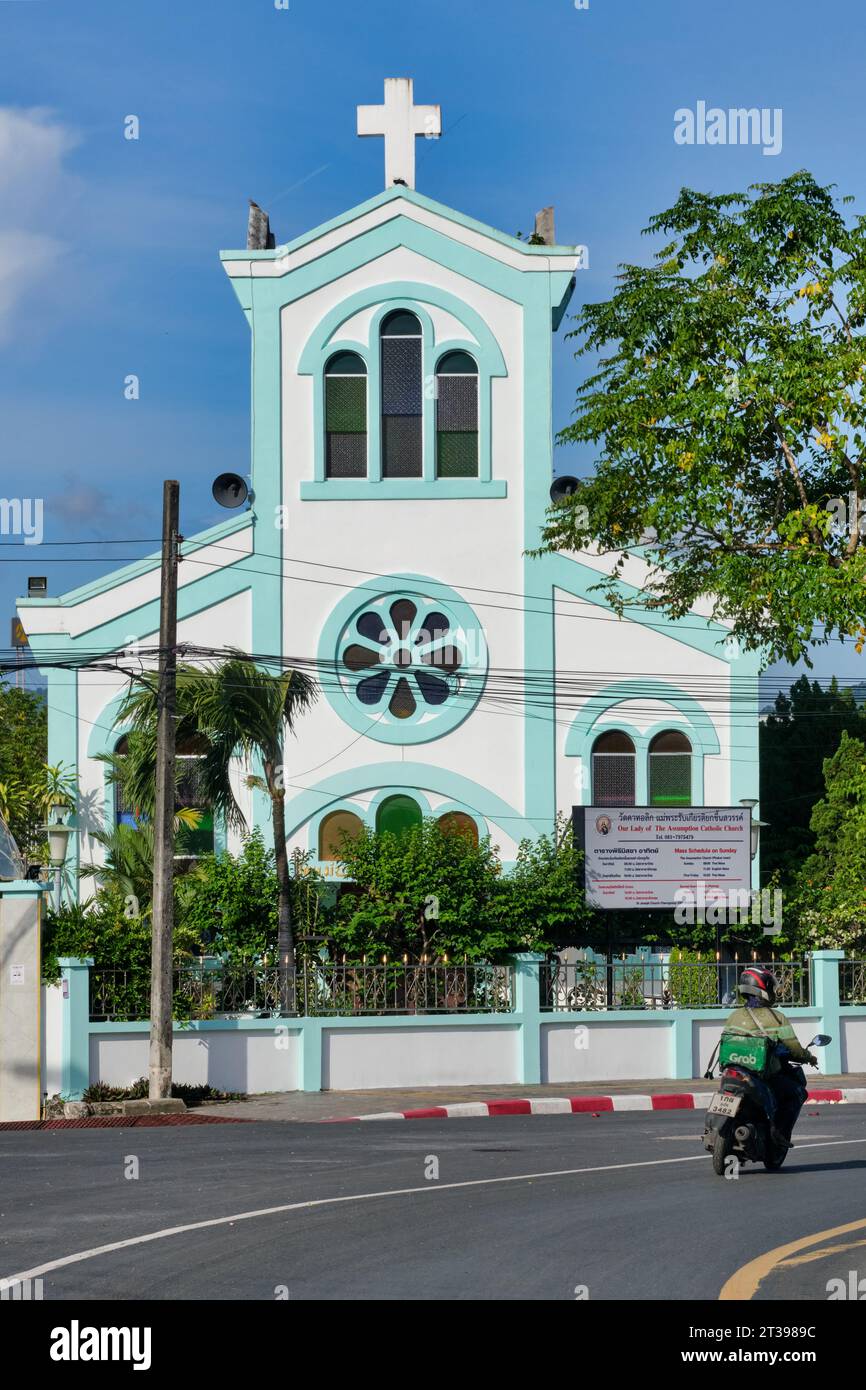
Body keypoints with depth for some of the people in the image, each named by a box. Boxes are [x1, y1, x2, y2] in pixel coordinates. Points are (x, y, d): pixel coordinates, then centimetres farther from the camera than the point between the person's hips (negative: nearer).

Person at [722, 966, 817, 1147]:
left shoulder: (734, 1017, 2)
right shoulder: (777, 1018, -10)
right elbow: (794, 1050, -5)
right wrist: (809, 1058, 15)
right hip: (769, 1077, -5)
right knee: (797, 1091, 20)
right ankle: (781, 1131, 3)